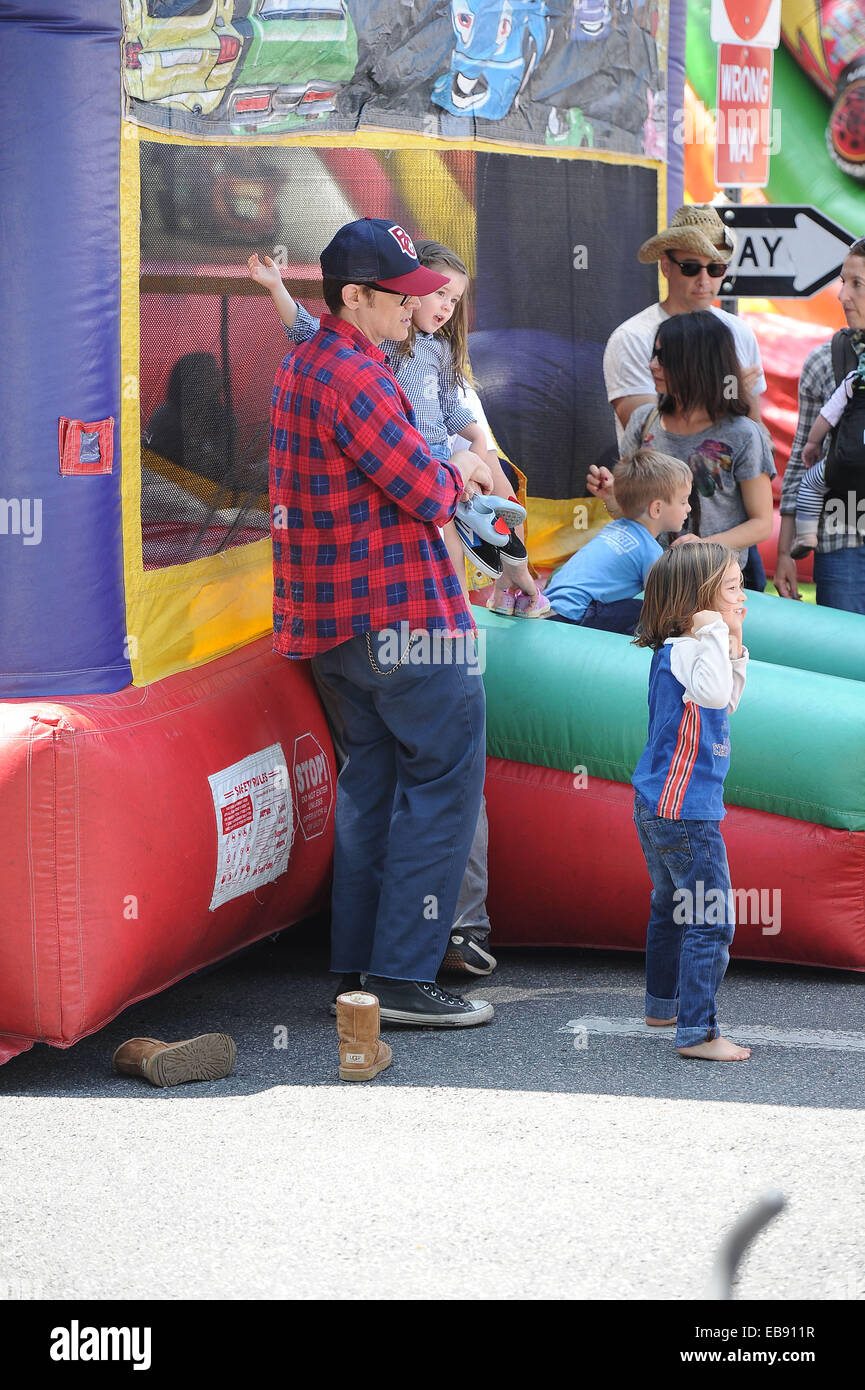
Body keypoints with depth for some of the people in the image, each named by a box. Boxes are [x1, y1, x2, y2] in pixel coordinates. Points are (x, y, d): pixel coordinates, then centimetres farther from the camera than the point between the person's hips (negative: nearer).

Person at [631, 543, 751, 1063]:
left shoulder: (681, 649, 11)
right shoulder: (683, 650, -19)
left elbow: (727, 703, 21)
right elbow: (712, 694, -39)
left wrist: (734, 649, 10)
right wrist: (714, 635, -31)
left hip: (659, 806, 11)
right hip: (685, 810, -11)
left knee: (672, 907, 25)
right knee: (712, 921, -10)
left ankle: (663, 1003, 39)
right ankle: (697, 1031, -10)